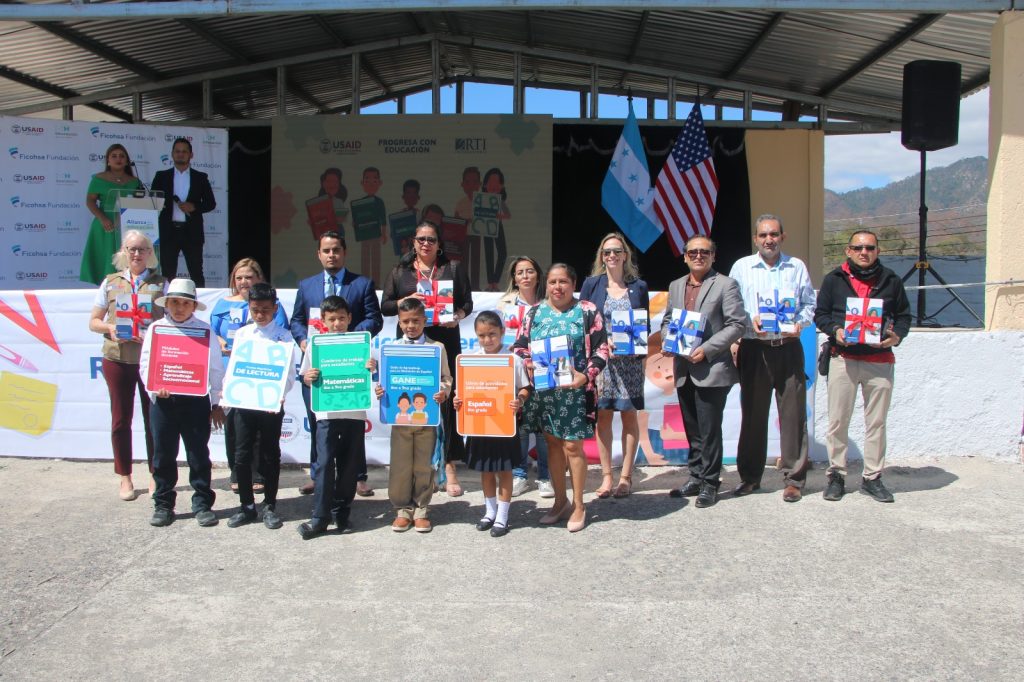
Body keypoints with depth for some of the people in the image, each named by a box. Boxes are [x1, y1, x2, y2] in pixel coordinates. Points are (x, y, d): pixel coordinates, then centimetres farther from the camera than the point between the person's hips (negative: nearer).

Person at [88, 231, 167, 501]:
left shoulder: (161, 283, 6)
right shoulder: (111, 282, 9)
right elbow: (94, 321, 10)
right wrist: (109, 328, -11)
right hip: (117, 359, 1)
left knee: (153, 417, 4)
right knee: (121, 419, 7)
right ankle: (125, 478, 18)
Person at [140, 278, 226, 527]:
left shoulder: (204, 330, 0)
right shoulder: (156, 328, 5)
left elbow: (215, 369, 2)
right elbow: (145, 364, 3)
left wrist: (216, 404, 1)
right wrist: (155, 388, -15)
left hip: (196, 399, -1)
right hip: (163, 400, 2)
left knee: (198, 454, 5)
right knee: (163, 454, 10)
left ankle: (202, 504, 16)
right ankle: (163, 504, 22)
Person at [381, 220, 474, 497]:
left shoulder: (453, 268, 10)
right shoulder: (400, 271, 11)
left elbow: (467, 302, 7)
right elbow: (385, 305, 7)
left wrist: (457, 316, -14)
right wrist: (407, 300, -11)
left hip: (445, 342, -1)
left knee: (448, 400, -3)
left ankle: (450, 467, 3)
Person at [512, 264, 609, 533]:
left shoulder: (588, 311, -1)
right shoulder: (534, 313, 9)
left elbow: (601, 350, -4)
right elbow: (520, 346, 11)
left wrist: (586, 375, -17)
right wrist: (528, 367, -8)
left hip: (575, 390, -4)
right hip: (544, 390, 4)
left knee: (572, 447, 0)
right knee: (553, 443, 12)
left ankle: (578, 505, 15)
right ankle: (560, 501, 27)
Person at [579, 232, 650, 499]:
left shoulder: (638, 286, 8)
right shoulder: (591, 284, 6)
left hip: (630, 361, 0)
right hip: (599, 360, 0)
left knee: (628, 415, 3)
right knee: (603, 416, 1)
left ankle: (626, 476, 11)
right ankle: (606, 476, 10)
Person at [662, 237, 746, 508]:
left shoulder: (725, 285, -3)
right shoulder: (676, 286, 15)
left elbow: (738, 324, -9)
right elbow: (667, 320, 22)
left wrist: (706, 349, -16)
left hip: (712, 370, -6)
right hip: (683, 370, 6)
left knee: (709, 430, -1)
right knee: (692, 430, 13)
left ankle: (710, 483, 10)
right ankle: (696, 478, 24)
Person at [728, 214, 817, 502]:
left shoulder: (797, 267, 10)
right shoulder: (741, 267, 8)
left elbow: (809, 304, 10)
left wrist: (800, 323, -9)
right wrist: (750, 322, -12)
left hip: (788, 347, 0)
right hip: (754, 349, 0)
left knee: (793, 413, -1)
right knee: (753, 413, 6)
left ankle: (794, 478, 8)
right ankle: (750, 476, 16)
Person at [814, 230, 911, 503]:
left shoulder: (891, 281, 9)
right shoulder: (834, 280, 6)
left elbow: (904, 315, 14)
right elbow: (820, 314, 8)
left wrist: (897, 335, -6)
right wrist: (835, 330, -11)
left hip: (880, 360, 1)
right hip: (843, 358, -1)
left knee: (876, 421, 7)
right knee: (838, 420, 1)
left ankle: (872, 477, 17)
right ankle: (836, 475, 12)